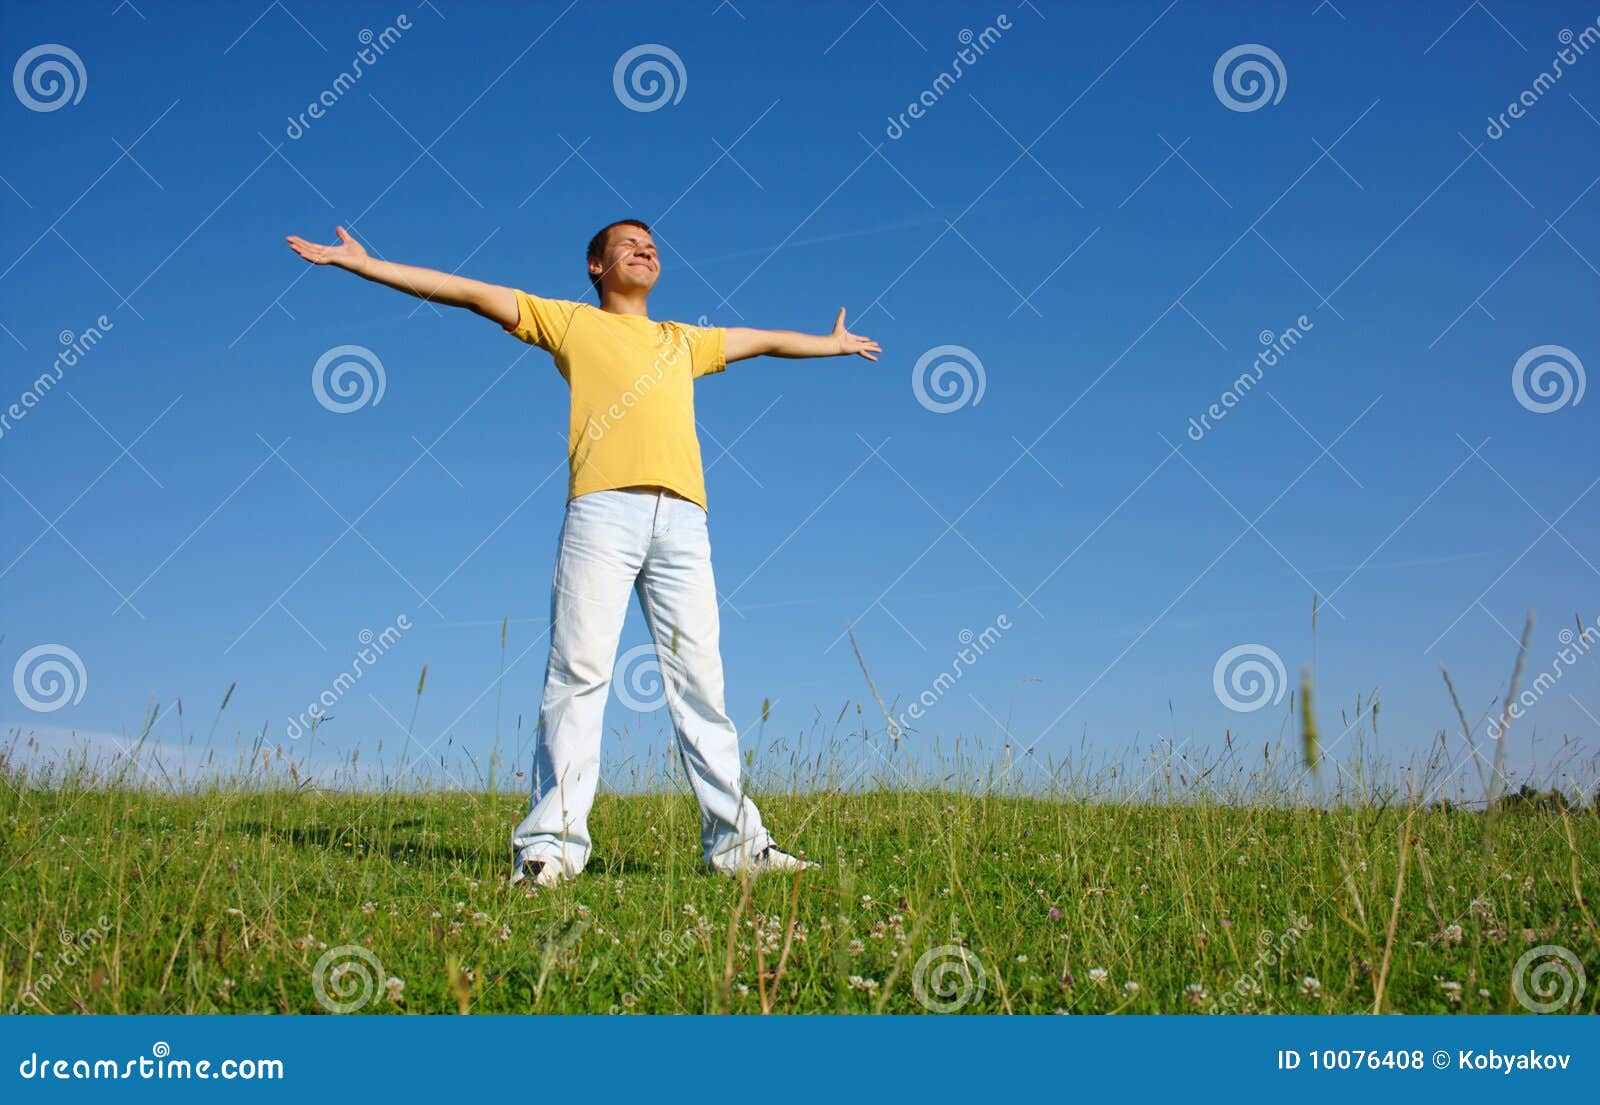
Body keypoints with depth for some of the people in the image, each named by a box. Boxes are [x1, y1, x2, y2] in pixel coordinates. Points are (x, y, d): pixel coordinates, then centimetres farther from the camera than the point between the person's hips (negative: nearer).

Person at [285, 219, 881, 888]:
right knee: (579, 671, -12)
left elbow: (767, 341, 47)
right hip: (603, 508, -3)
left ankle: (736, 842, 1)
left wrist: (832, 345, 59)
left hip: (682, 518, 4)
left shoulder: (684, 341, 33)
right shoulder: (571, 322, 22)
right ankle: (551, 845, -14)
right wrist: (363, 263, 15)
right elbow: (470, 292, 18)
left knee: (700, 680, -1)